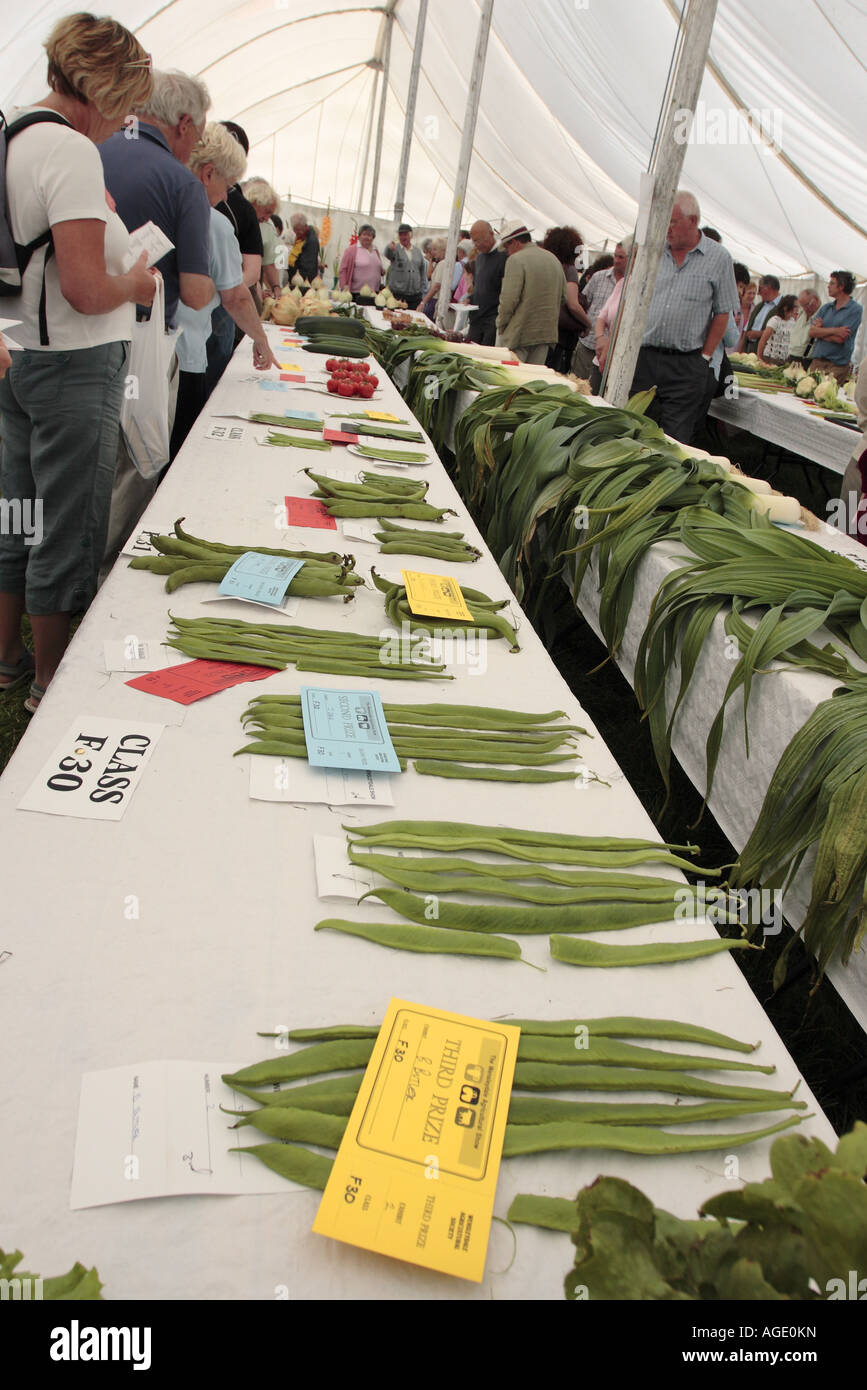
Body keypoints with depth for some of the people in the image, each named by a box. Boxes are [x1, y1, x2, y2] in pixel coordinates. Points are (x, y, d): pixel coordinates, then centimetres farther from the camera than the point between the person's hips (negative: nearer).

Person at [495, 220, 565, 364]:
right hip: (547, 334, 7)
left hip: (519, 335, -7)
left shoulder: (516, 260, -11)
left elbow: (509, 299, -17)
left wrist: (500, 325, -4)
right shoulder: (554, 260, 13)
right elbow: (563, 298, 16)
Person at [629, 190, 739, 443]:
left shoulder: (718, 258, 2)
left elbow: (722, 313, 3)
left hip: (686, 366, -3)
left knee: (674, 441, -3)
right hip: (643, 356, 3)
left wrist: (705, 357, -3)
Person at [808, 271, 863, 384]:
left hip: (838, 365, -5)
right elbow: (811, 332, 0)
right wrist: (834, 330, -12)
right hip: (817, 362, 5)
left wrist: (820, 331, -2)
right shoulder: (826, 307, 13)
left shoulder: (855, 310, -5)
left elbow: (840, 338, -14)